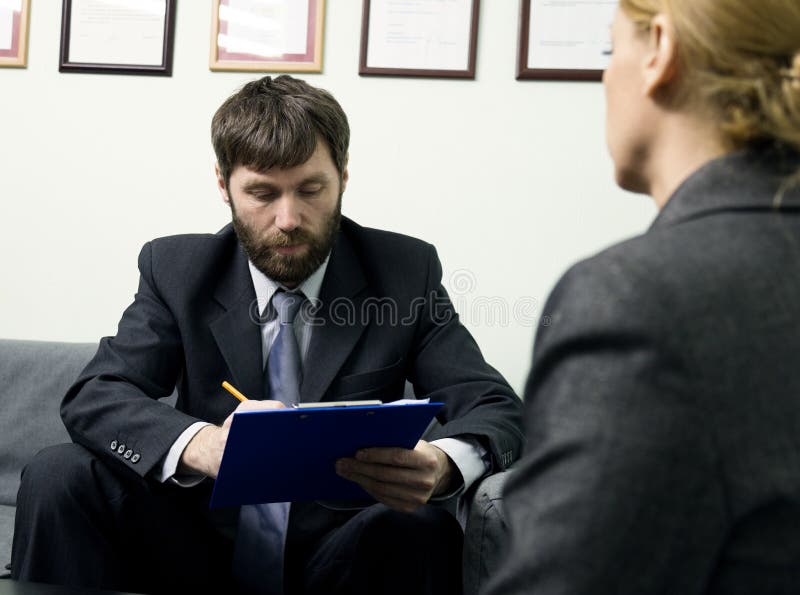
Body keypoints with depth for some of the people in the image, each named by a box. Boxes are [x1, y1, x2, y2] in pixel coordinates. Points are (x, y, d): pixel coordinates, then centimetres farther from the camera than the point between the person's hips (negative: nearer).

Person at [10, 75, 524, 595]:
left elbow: (497, 409, -6)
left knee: (420, 527, -34)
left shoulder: (406, 272, 0)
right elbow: (93, 397, -11)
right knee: (59, 475, -23)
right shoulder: (176, 268, 2)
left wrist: (442, 465, -33)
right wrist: (201, 444, -35)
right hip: (206, 553, 1)